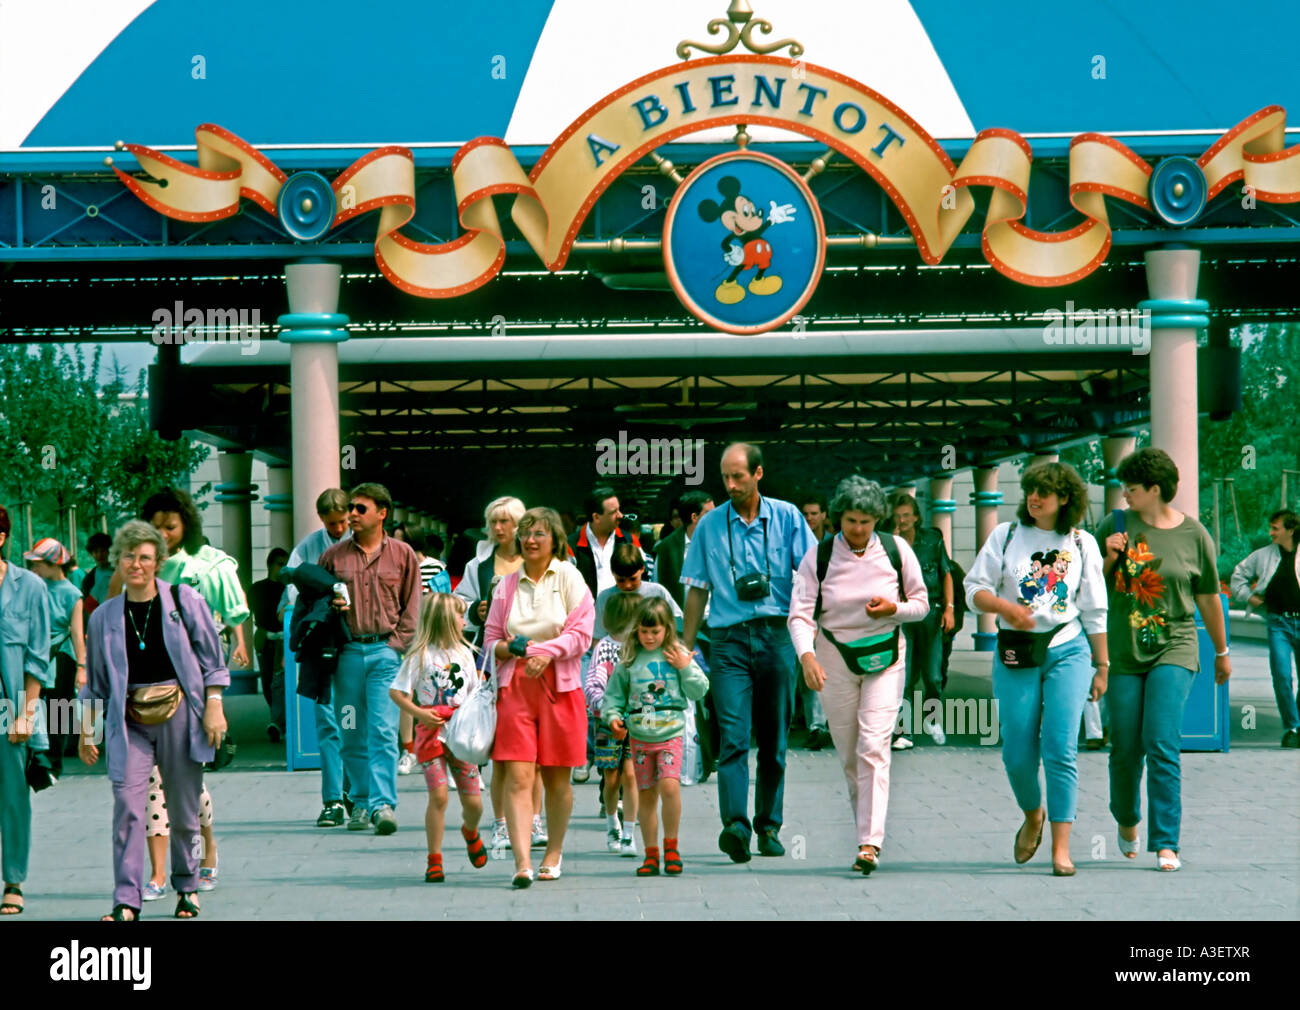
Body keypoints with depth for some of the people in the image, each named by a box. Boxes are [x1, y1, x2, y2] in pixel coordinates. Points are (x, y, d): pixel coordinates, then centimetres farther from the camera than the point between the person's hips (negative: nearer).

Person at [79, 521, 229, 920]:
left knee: (184, 810, 5)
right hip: (129, 720, 1)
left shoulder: (184, 601, 3)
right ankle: (126, 901, -13)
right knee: (127, 807, -12)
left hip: (179, 713, -1)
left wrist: (214, 707, -4)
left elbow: (213, 659, 4)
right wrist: (87, 728, 13)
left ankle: (187, 888, 23)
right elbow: (95, 681, 17)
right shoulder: (105, 617, 9)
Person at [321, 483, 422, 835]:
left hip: (386, 651, -2)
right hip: (348, 652, 2)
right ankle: (361, 803, 14)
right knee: (352, 735, 5)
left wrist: (396, 644, -2)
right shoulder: (334, 556, 10)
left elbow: (411, 608, 8)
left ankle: (383, 804, -15)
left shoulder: (402, 555, 7)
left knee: (383, 731, -11)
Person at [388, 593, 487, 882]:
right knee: (438, 795, -13)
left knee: (473, 801, 3)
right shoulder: (420, 655, -4)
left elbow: (475, 693, 20)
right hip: (433, 729, -4)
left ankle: (470, 832, 38)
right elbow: (396, 691, -5)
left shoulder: (464, 654, 12)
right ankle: (434, 860, -1)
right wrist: (418, 713, -16)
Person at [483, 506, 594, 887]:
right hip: (514, 686, 1)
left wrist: (548, 651, -16)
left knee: (556, 779, 5)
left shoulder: (569, 578, 4)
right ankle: (522, 862, -17)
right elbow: (491, 640, 14)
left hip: (559, 686, -1)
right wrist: (510, 648, -7)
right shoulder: (507, 585, 12)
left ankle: (554, 854, 22)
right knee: (518, 777, -10)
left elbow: (582, 634, -2)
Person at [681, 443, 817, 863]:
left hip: (776, 638, 1)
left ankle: (768, 826, 17)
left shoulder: (786, 517, 5)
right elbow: (697, 591, 11)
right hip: (729, 640, -1)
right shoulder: (710, 526, 7)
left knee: (773, 739, 7)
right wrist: (685, 649, 10)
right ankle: (735, 824, -25)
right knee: (733, 737, -14)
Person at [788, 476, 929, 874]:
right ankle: (866, 827, 25)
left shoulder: (896, 550, -3)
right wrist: (806, 655, -28)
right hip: (835, 658, 1)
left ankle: (870, 844, -19)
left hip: (885, 657, -1)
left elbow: (921, 603, 6)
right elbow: (800, 613, -10)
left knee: (873, 747, -13)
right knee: (848, 755, 6)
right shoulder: (819, 557, -5)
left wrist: (893, 608, -16)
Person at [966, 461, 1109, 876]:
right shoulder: (1005, 536, 6)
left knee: (1060, 747, -10)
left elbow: (1095, 612, 10)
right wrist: (1002, 605, -16)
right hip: (1016, 651, 1)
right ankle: (1033, 815, 31)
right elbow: (974, 588, 4)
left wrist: (1101, 666, 10)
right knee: (1017, 752, 0)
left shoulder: (1082, 544, 7)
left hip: (1067, 649, -1)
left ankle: (1061, 846, -7)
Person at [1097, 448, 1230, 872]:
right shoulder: (1115, 525, 4)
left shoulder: (1194, 535, -1)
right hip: (1123, 651, 2)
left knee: (1162, 745, -14)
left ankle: (1165, 844, -12)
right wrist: (1108, 558, -8)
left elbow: (1208, 598, 10)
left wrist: (1222, 653, 20)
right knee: (1125, 749, 6)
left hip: (1173, 650, -2)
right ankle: (1127, 821, 34)